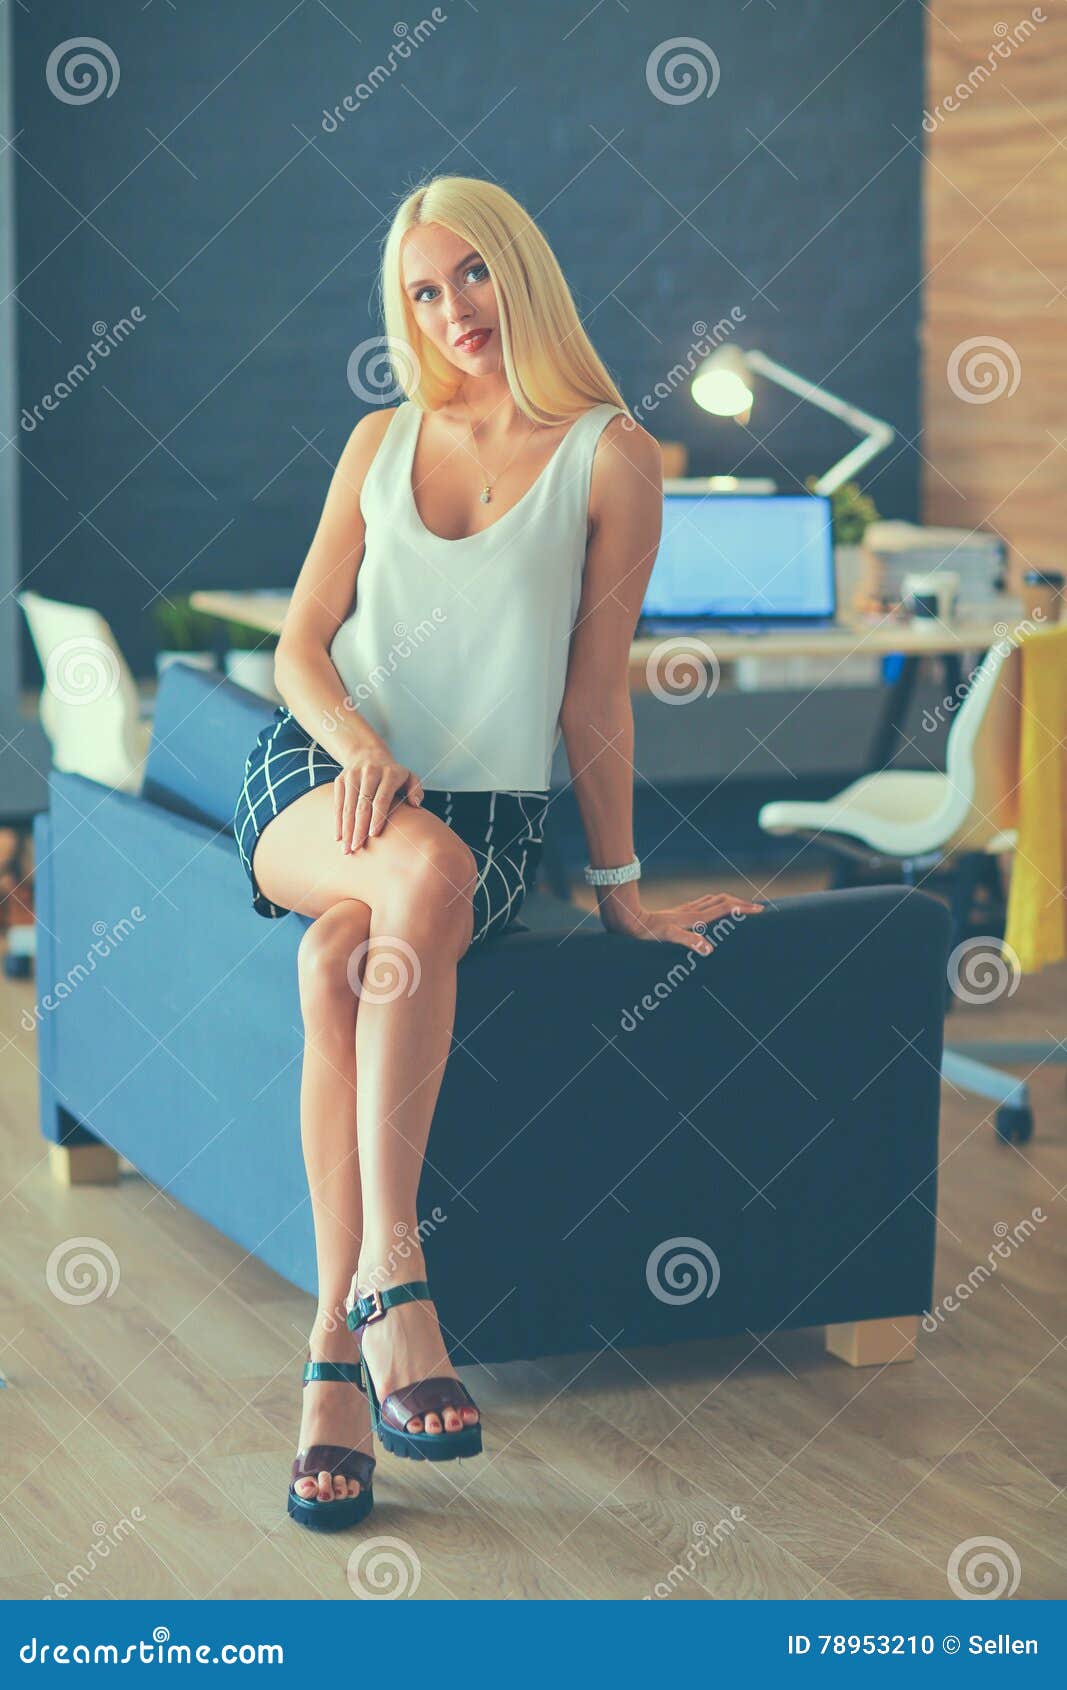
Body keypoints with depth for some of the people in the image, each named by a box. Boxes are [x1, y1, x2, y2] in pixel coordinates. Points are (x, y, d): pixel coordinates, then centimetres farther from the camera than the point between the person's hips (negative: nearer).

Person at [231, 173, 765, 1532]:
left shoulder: (609, 458, 3)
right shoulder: (382, 441, 13)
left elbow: (596, 691, 4)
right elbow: (301, 645, 10)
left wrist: (619, 889, 5)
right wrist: (357, 748, -12)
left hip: (492, 805, -1)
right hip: (316, 781, 1)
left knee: (342, 961, -36)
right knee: (425, 868, -37)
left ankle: (338, 1342, -35)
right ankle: (389, 1272, -40)